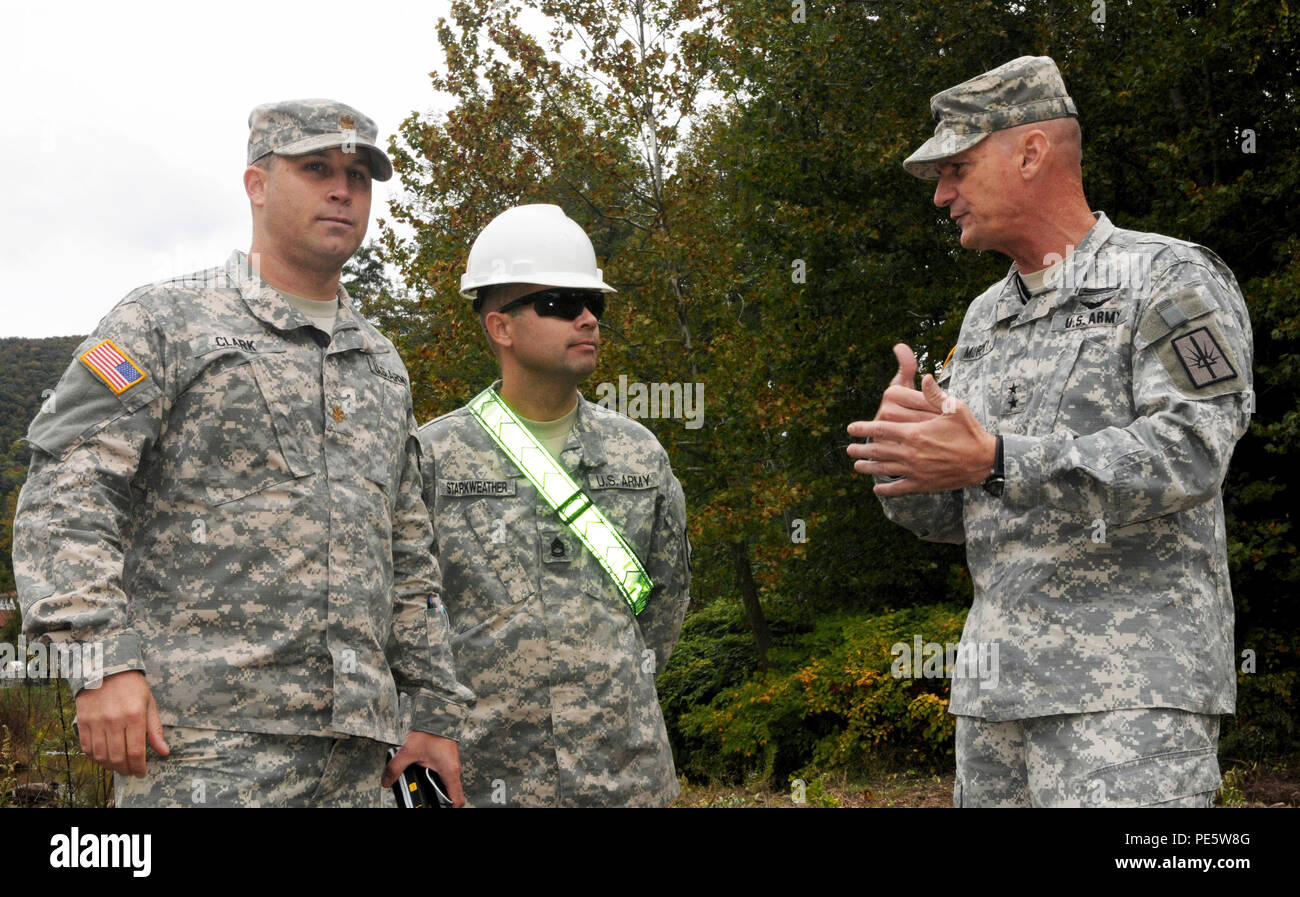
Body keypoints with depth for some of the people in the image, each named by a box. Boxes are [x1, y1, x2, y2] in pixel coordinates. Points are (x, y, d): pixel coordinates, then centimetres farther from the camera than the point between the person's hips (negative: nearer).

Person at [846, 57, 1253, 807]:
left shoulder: (1173, 281, -3)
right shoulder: (986, 321, 18)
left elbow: (1189, 453, -18)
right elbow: (944, 514, 16)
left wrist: (993, 462, -24)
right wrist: (902, 441, -7)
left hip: (1132, 687, -7)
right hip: (1000, 681, 7)